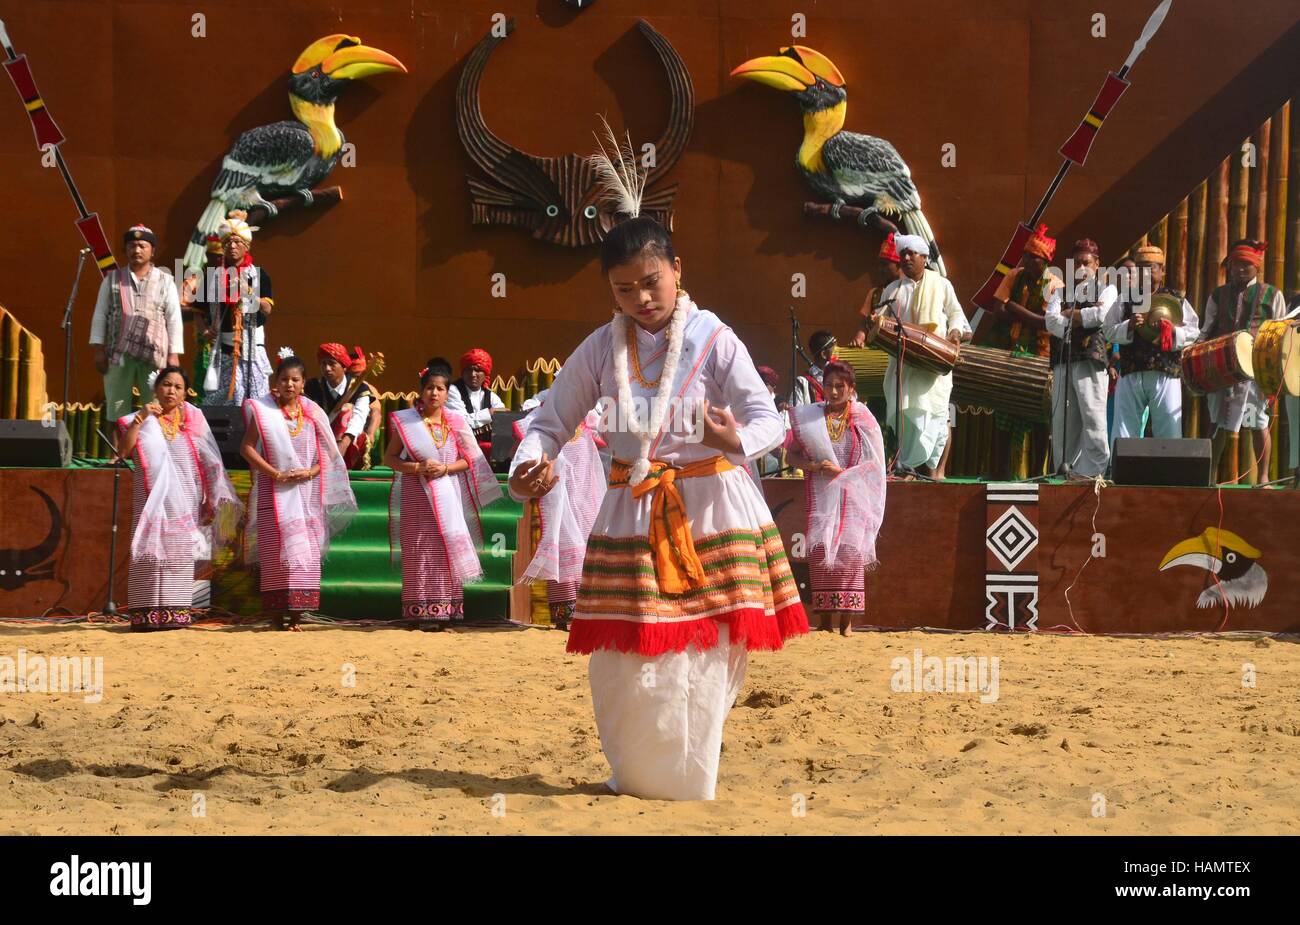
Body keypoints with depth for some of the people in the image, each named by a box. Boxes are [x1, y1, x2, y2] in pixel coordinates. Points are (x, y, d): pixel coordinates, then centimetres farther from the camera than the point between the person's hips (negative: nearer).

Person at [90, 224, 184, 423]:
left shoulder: (165, 281, 10)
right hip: (118, 354, 1)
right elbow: (100, 315, 10)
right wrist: (98, 349, 1)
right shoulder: (112, 279, 12)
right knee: (117, 409, 2)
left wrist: (174, 354, -1)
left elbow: (174, 319, 6)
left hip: (153, 356, -1)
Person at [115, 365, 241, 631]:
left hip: (184, 500, 2)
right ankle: (147, 613, -10)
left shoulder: (192, 419, 9)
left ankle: (176, 612, 4)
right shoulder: (143, 421, 5)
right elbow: (123, 451, -10)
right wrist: (140, 418, -14)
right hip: (152, 497, -2)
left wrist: (209, 501, 4)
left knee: (180, 554, 1)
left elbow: (208, 462, 9)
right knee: (152, 553, -9)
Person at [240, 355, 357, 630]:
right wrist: (275, 473, -12)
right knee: (278, 549, -6)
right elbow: (247, 447, -3)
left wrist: (311, 472, -9)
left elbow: (327, 453, 10)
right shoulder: (263, 411, 2)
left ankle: (296, 614, 2)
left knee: (306, 551, -1)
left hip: (307, 491, 3)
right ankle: (277, 614, -5)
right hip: (275, 491, -3)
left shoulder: (313, 414, 9)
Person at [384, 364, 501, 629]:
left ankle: (444, 612, 1)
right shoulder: (405, 421, 2)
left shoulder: (455, 422, 6)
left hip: (447, 496, 1)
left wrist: (446, 468, -11)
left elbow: (469, 459, 8)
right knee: (418, 551, -4)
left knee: (447, 549, -2)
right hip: (417, 496, -1)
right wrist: (416, 468, -13)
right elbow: (389, 458, 3)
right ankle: (420, 613, -2)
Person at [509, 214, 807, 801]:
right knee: (621, 660, 1)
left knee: (704, 655, 2)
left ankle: (685, 785, 22)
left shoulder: (713, 340, -6)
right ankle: (635, 778, 24)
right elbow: (551, 422, 5)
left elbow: (767, 418, -11)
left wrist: (735, 439, -35)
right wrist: (528, 466, -16)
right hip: (632, 511, 2)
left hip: (709, 506, -2)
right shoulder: (600, 349, 2)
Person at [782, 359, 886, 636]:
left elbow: (873, 462, 0)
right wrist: (814, 466, -11)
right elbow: (793, 453, 8)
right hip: (821, 493, 1)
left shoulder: (862, 419, 3)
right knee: (820, 548, -9)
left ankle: (847, 621, -7)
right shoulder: (811, 417, 8)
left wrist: (840, 471, -12)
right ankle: (825, 618, -5)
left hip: (852, 494, -1)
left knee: (850, 549, -10)